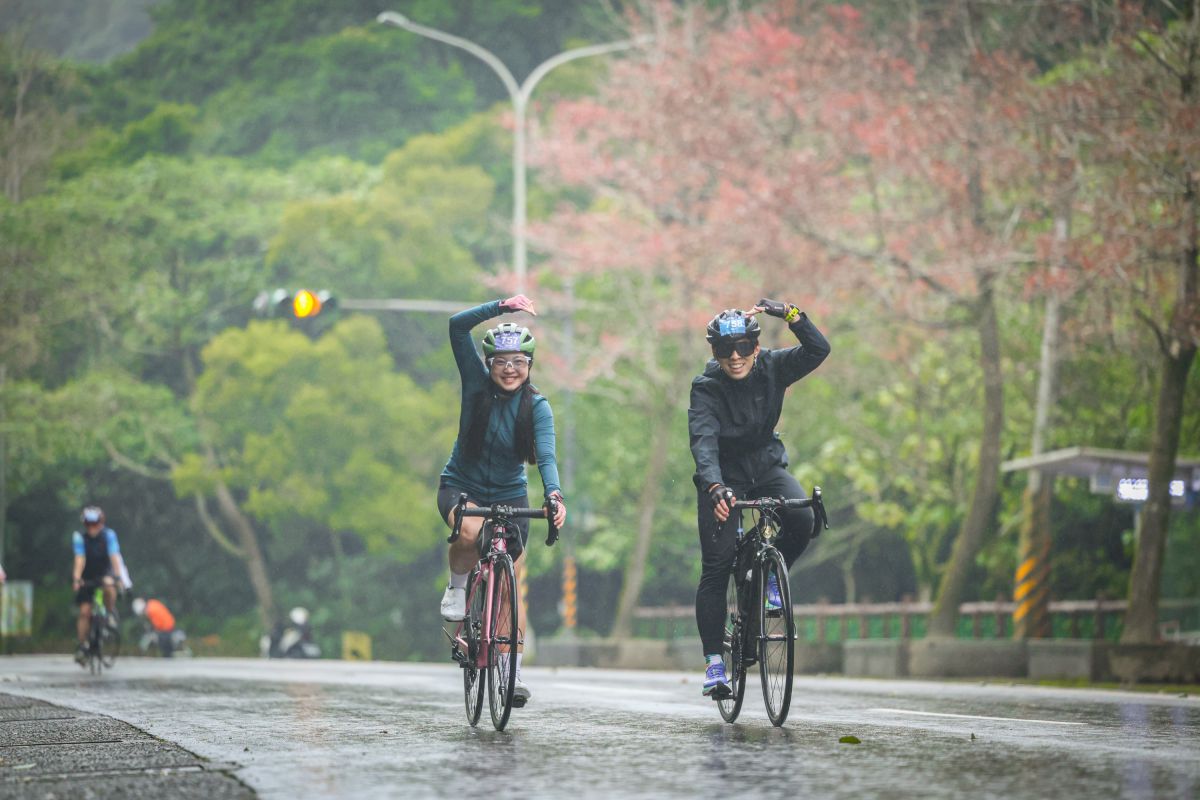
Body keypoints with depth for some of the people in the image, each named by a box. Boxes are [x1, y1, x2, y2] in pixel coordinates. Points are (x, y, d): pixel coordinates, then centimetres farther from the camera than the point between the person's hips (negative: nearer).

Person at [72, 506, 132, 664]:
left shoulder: (109, 535, -18)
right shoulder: (79, 537, -17)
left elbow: (115, 557, -26)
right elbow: (80, 559, -24)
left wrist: (121, 577, -37)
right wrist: (76, 579, -38)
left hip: (104, 572, -1)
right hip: (87, 576, 1)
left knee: (109, 585, -36)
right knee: (85, 611, -8)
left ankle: (111, 614, -12)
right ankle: (82, 646, 1)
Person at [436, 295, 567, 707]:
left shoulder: (536, 406, -13)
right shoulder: (477, 382, -11)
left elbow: (546, 455, -27)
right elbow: (457, 326, -22)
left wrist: (554, 493, -47)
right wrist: (501, 307, -36)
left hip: (510, 496, 1)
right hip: (461, 487, -1)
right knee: (471, 532, -35)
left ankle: (512, 669, 6)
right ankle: (457, 587, -6)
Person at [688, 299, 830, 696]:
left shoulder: (771, 367, -13)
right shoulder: (706, 388, -22)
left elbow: (818, 350, -26)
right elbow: (703, 441, -35)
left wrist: (791, 315, -40)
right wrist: (715, 488, -51)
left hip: (766, 465, 2)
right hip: (724, 474, -2)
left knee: (802, 518, -28)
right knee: (717, 566, -12)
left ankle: (771, 576, 2)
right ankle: (713, 660, -5)